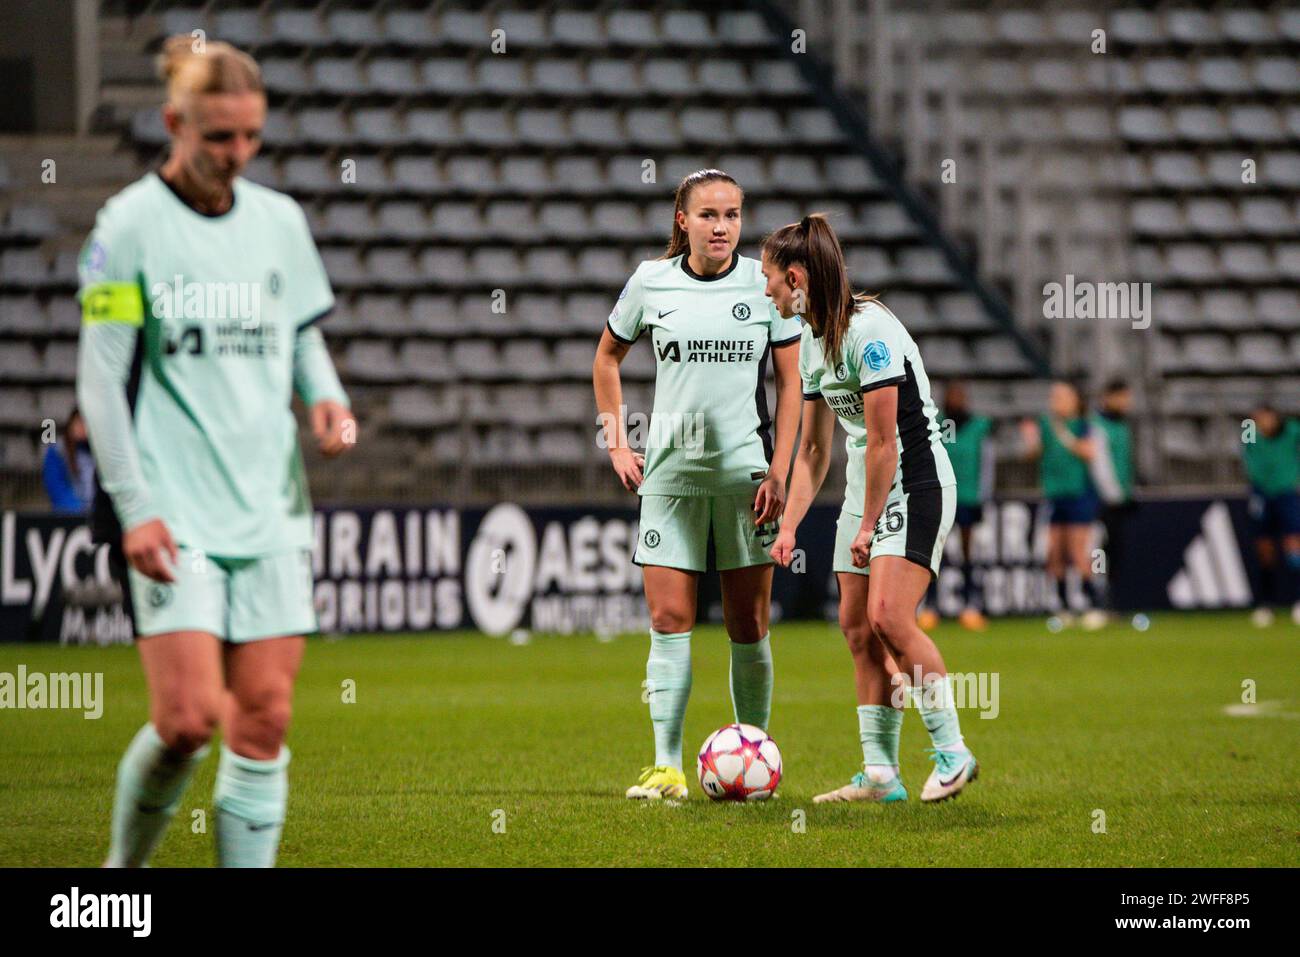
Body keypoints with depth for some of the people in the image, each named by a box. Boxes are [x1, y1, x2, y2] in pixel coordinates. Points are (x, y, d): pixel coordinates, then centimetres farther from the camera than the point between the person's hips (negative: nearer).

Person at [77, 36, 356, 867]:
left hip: (270, 505, 5)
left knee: (265, 717, 0)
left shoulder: (280, 221, 10)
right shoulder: (130, 224, -4)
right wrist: (134, 507, -11)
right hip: (173, 510, -5)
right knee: (189, 717, -12)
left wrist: (326, 395, 0)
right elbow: (100, 377, -5)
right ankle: (125, 865, 13)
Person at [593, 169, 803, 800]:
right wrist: (616, 444, 9)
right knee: (669, 620, -5)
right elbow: (607, 357, 17)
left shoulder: (765, 284, 0)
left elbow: (790, 382, 4)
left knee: (748, 625, 3)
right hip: (669, 470, 1)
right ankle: (666, 768, -4)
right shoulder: (650, 283, 2)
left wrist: (779, 470, -4)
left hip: (744, 469, -1)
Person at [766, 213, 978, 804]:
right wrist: (789, 527, 8)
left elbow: (883, 441, -19)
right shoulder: (812, 340, 9)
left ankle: (952, 754, -10)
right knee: (857, 628, 2)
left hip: (915, 486, -9)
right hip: (865, 490, 9)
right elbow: (813, 450, 15)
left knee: (888, 617, -20)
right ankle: (880, 774, 5)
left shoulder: (869, 331, -20)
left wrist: (868, 526, -15)